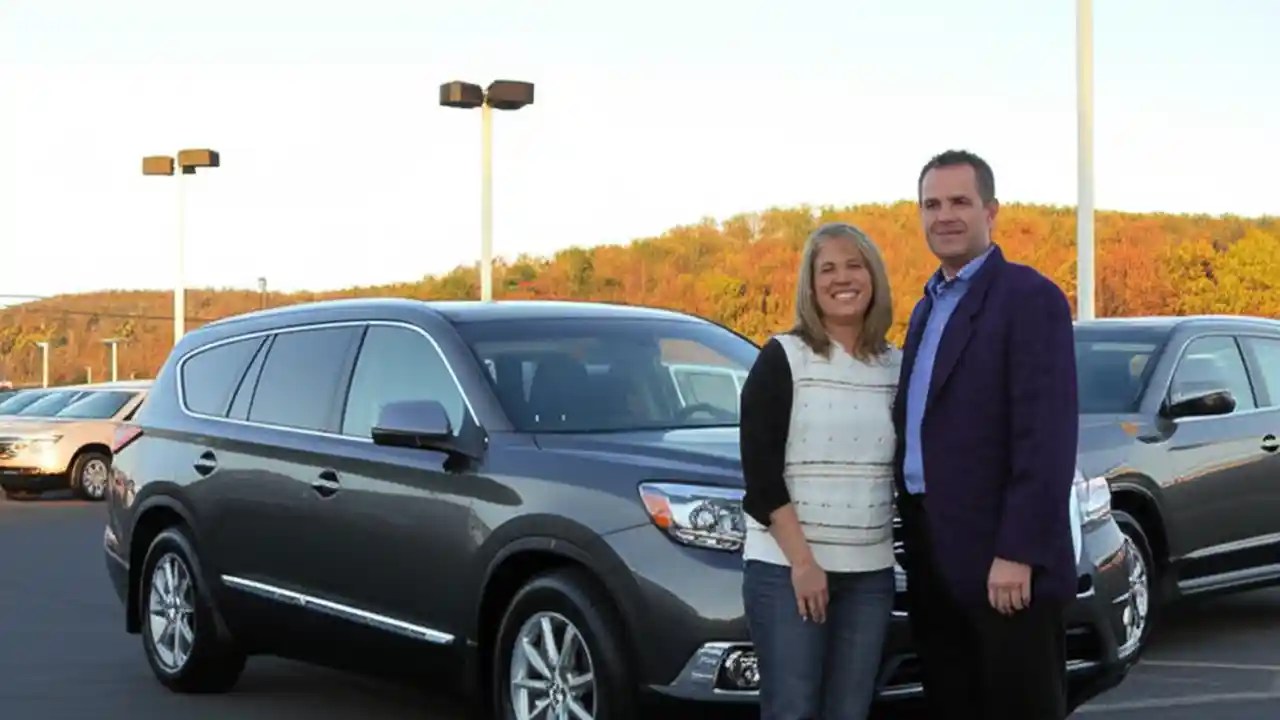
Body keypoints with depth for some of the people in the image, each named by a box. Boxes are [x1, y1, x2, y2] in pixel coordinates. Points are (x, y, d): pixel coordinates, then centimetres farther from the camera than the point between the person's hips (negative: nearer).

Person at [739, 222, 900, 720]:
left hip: (870, 571, 4)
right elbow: (761, 473, -9)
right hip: (786, 567, -4)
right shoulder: (781, 359, -3)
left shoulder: (896, 366, 10)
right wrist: (802, 561, -14)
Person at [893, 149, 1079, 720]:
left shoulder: (1030, 297, -10)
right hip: (934, 554, 8)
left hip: (1000, 557, -8)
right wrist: (914, 536, 9)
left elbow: (1046, 436, -18)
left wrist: (1018, 553, -23)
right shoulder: (927, 308, 17)